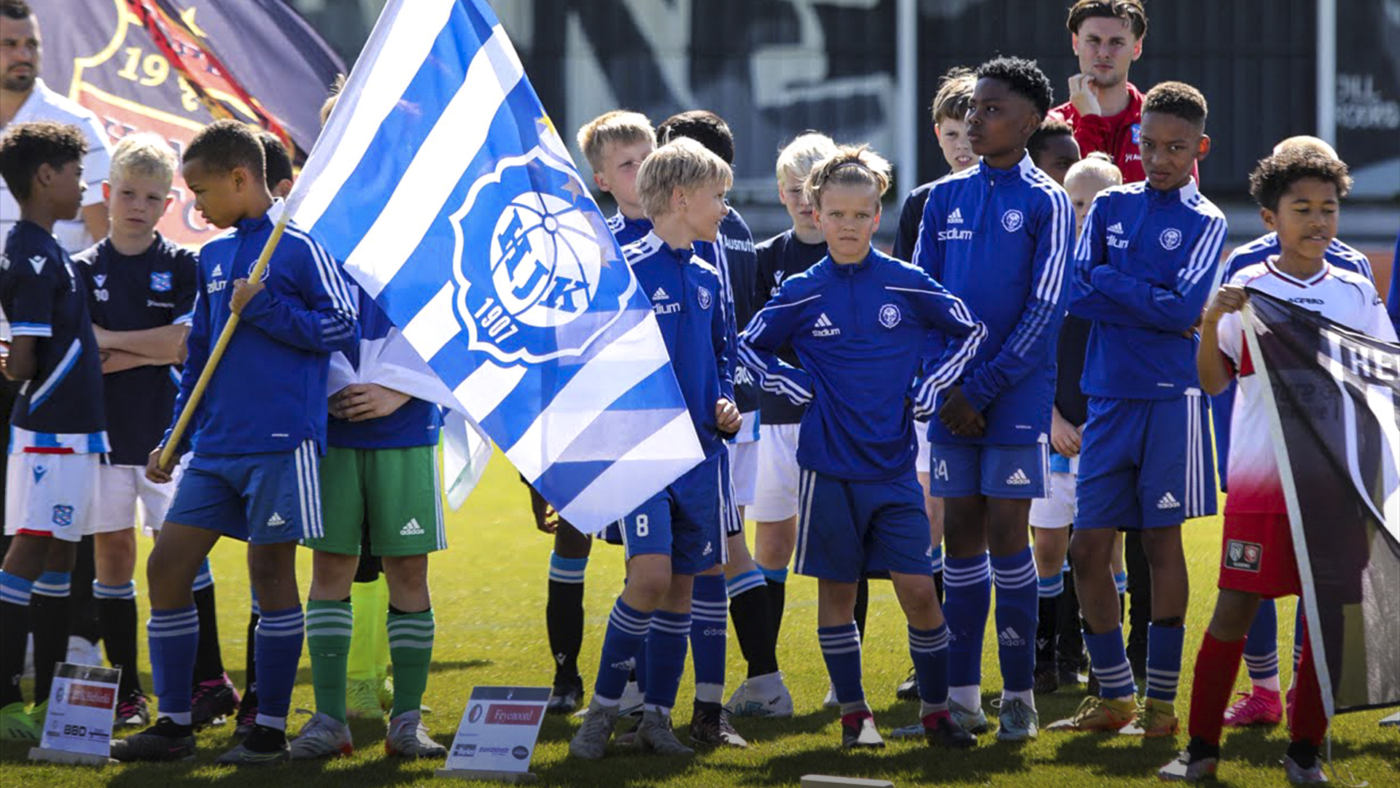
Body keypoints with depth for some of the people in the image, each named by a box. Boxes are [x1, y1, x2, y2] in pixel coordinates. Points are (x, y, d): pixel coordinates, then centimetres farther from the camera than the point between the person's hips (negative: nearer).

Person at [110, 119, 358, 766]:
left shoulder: (298, 248, -5)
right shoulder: (213, 258, 16)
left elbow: (343, 327, -10)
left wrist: (263, 308, -14)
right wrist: (172, 440, 18)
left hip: (280, 443, -7)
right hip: (214, 446, 7)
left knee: (271, 572, -2)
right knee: (166, 566, 2)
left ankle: (270, 729, 7)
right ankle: (173, 724, 8)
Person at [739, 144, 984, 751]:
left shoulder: (907, 285, 0)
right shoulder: (801, 294, -1)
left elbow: (971, 332, 11)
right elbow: (750, 348, 12)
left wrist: (925, 392, 3)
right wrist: (800, 390, -1)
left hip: (893, 466, 0)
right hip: (828, 466, 0)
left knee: (918, 589, -5)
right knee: (837, 589, 6)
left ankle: (936, 711, 7)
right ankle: (853, 715, 16)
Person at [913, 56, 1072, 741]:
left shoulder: (1045, 203, -2)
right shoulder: (945, 197, 10)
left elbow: (1044, 310, -8)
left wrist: (982, 388, -12)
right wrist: (946, 386, -3)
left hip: (1016, 397, -4)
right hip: (952, 397, 4)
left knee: (1006, 535, -5)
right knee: (960, 534, 4)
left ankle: (1019, 696, 2)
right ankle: (963, 694, 8)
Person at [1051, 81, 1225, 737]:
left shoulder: (1205, 222, 0)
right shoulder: (1111, 206, 11)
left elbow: (1184, 308, -13)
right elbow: (1077, 294, 0)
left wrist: (1110, 282, -6)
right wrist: (1155, 304, -9)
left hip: (1168, 399, -4)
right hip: (1108, 398, 4)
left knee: (1162, 541, -1)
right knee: (1089, 547, 3)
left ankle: (1161, 701, 5)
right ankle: (1113, 696, 14)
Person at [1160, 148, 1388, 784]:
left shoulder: (1356, 294, 9)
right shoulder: (1246, 291, 2)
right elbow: (1214, 381, -2)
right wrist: (1211, 321, -18)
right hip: (1260, 476, -2)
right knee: (1235, 608, -3)